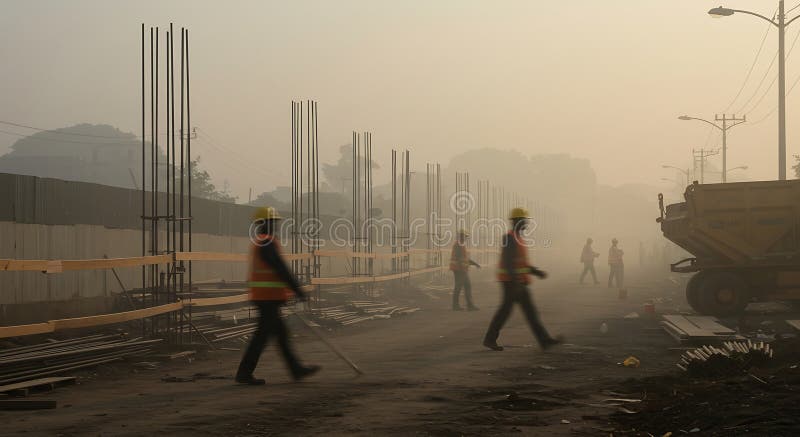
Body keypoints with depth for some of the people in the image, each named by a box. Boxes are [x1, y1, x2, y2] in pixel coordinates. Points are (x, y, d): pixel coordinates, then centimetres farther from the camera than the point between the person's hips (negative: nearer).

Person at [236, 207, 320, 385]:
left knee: (281, 334, 12)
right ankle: (244, 373, -2)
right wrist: (298, 290, -16)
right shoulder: (267, 244, -15)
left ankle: (296, 370, 17)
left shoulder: (259, 243, 17)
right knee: (262, 335, -6)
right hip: (268, 297, -10)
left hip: (264, 297, 10)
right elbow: (281, 270, -19)